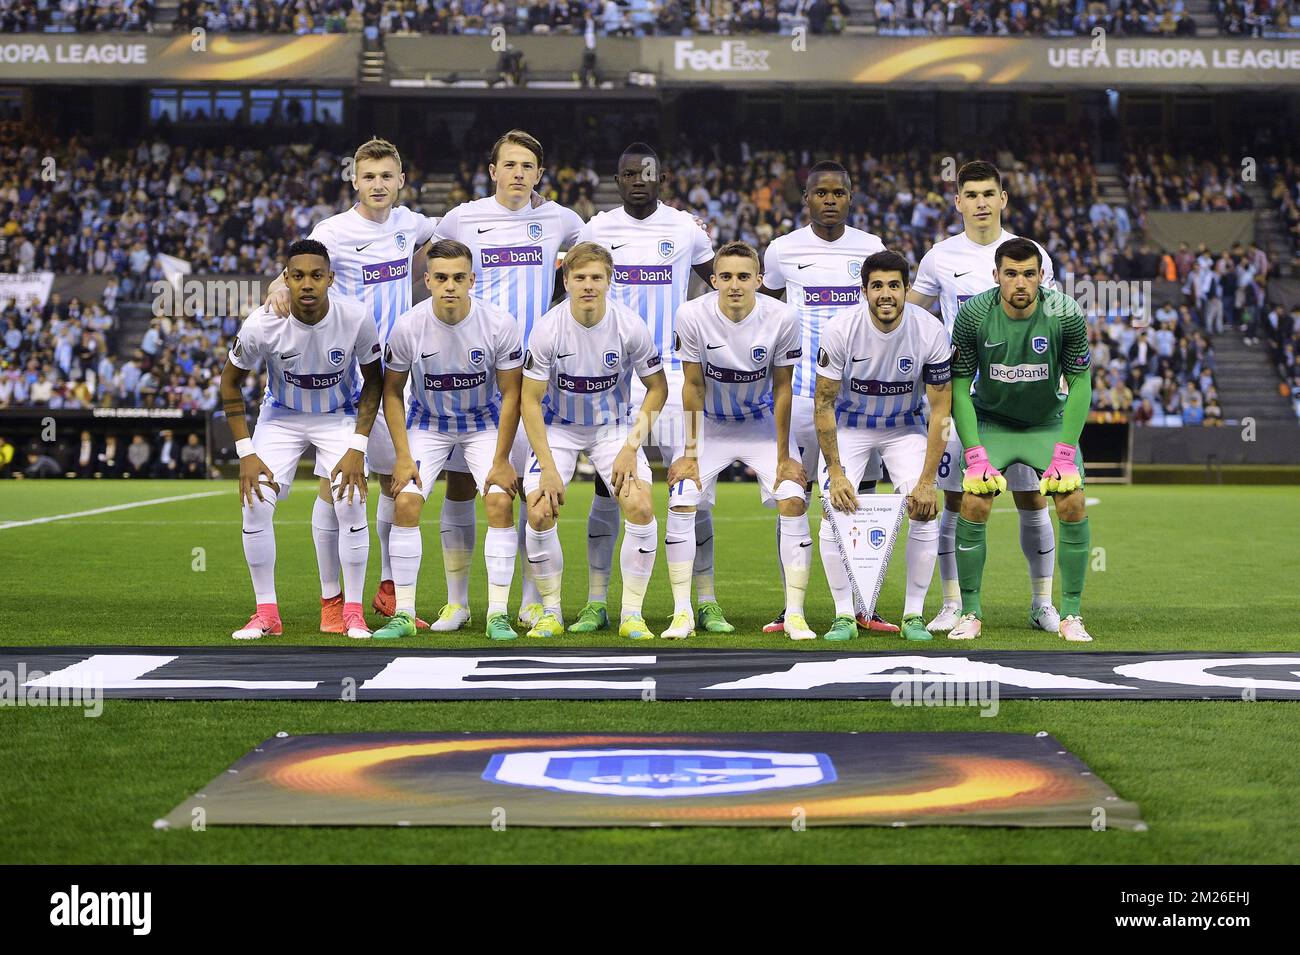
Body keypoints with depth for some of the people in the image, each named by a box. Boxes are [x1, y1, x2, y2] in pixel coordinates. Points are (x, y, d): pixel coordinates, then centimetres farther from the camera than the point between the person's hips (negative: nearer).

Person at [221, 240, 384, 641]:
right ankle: (266, 613, 1)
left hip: (339, 416, 0)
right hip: (281, 416, 0)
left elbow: (373, 380, -8)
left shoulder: (357, 317, -25)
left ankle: (353, 611, -1)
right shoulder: (262, 323, -26)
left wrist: (357, 446, -15)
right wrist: (246, 452, -13)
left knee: (351, 503, -17)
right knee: (256, 503, -14)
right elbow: (230, 382, -8)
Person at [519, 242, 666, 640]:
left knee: (641, 508, -19)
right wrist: (548, 468, -19)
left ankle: (632, 615, -5)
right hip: (558, 426, 0)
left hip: (612, 426, 1)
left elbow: (657, 387, -4)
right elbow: (530, 401, -13)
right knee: (539, 514, -19)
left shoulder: (630, 326, -17)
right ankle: (551, 614, 1)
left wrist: (631, 446, -13)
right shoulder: (548, 329, -20)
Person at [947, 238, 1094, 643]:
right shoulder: (973, 314, -19)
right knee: (974, 504, -18)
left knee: (1073, 503, -16)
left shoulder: (1066, 313, -19)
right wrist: (975, 452, -18)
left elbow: (1080, 383, -9)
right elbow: (958, 386, -11)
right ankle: (970, 613, -3)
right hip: (991, 422, 0)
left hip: (1049, 422, 0)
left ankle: (1071, 614, -2)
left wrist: (1065, 451, -16)